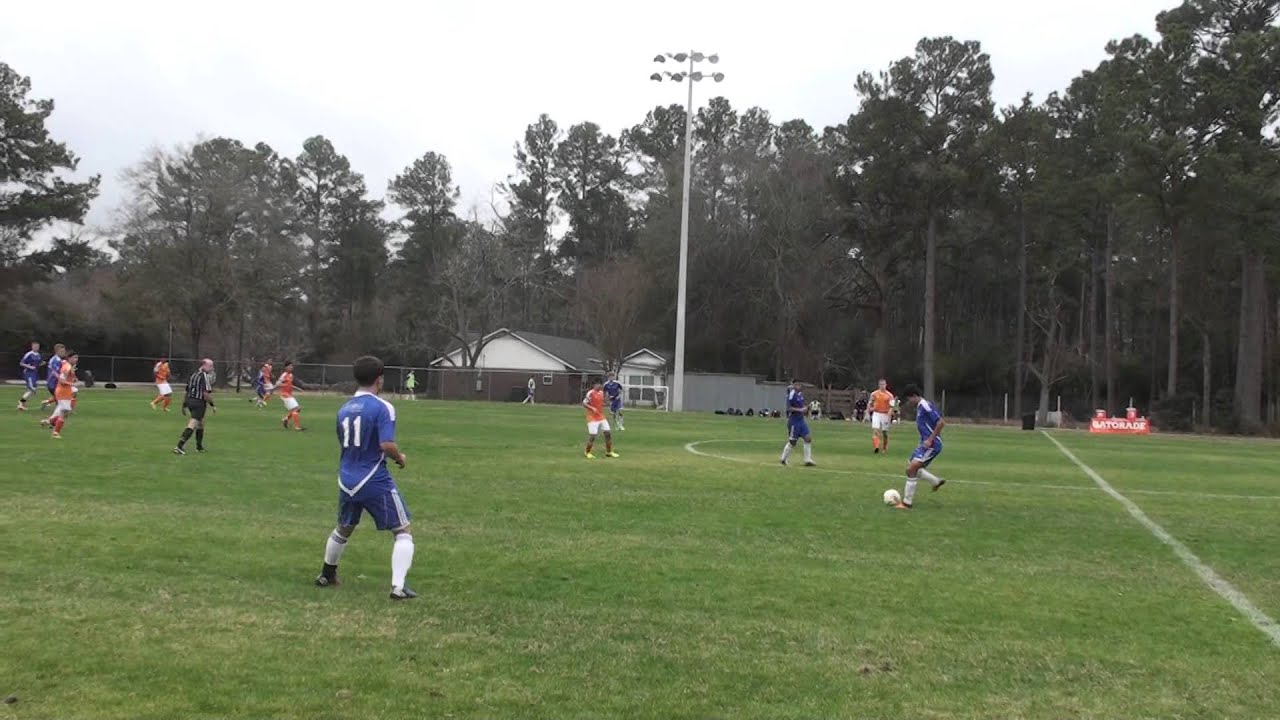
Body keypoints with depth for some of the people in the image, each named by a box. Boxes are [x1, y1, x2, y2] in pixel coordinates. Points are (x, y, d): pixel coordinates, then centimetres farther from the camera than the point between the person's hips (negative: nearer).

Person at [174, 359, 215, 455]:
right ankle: (179, 446, -17)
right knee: (192, 425, -10)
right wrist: (213, 405, -10)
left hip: (190, 400, 9)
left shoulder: (193, 375, 14)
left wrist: (184, 405, 22)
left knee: (200, 423, 22)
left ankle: (199, 447, 28)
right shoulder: (205, 376, -13)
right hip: (199, 403, -9)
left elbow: (187, 391, 17)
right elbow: (206, 394, -20)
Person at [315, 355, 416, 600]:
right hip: (375, 481, -7)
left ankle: (326, 575, 44)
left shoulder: (344, 409, 9)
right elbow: (387, 445, -23)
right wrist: (400, 458, -4)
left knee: (343, 529, 28)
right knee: (402, 532, 3)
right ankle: (398, 587, -8)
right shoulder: (382, 407, -14)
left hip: (347, 481, 7)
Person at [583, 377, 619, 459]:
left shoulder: (601, 393, 10)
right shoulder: (590, 393, -13)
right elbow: (584, 403, -16)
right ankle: (587, 452, 9)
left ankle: (609, 452, 16)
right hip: (592, 418, -7)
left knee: (608, 432, 4)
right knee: (592, 435, -11)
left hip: (601, 417, 7)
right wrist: (592, 408, -26)